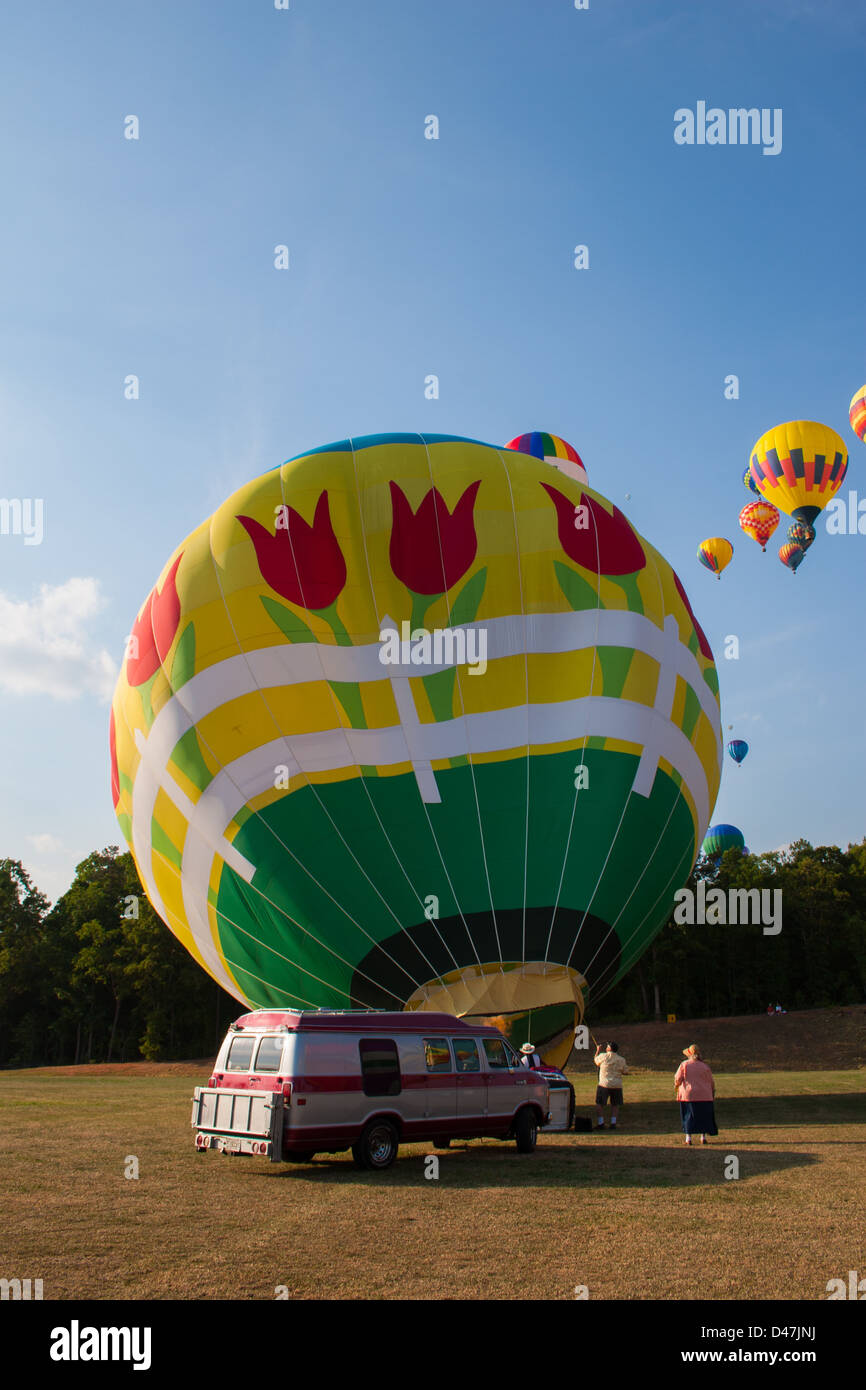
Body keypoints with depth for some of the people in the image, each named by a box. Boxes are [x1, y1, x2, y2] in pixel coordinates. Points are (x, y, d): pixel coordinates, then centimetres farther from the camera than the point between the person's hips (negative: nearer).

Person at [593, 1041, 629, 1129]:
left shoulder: (603, 1056, -6)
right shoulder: (621, 1060, 1)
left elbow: (596, 1061, 14)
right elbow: (625, 1072, 7)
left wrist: (598, 1050, 28)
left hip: (604, 1085, -3)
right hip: (617, 1085, 3)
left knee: (600, 1104, 8)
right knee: (615, 1105, 15)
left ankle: (601, 1123, 2)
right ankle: (613, 1123, 7)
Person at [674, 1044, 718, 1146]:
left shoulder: (684, 1065, -4)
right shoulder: (704, 1066, 0)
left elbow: (678, 1080, -7)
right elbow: (711, 1082, 4)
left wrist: (677, 1085, 14)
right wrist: (713, 1092, 17)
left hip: (687, 1094, -1)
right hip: (704, 1096, 1)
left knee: (688, 1116, 7)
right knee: (704, 1116, 12)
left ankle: (688, 1137, 2)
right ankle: (703, 1137, 11)